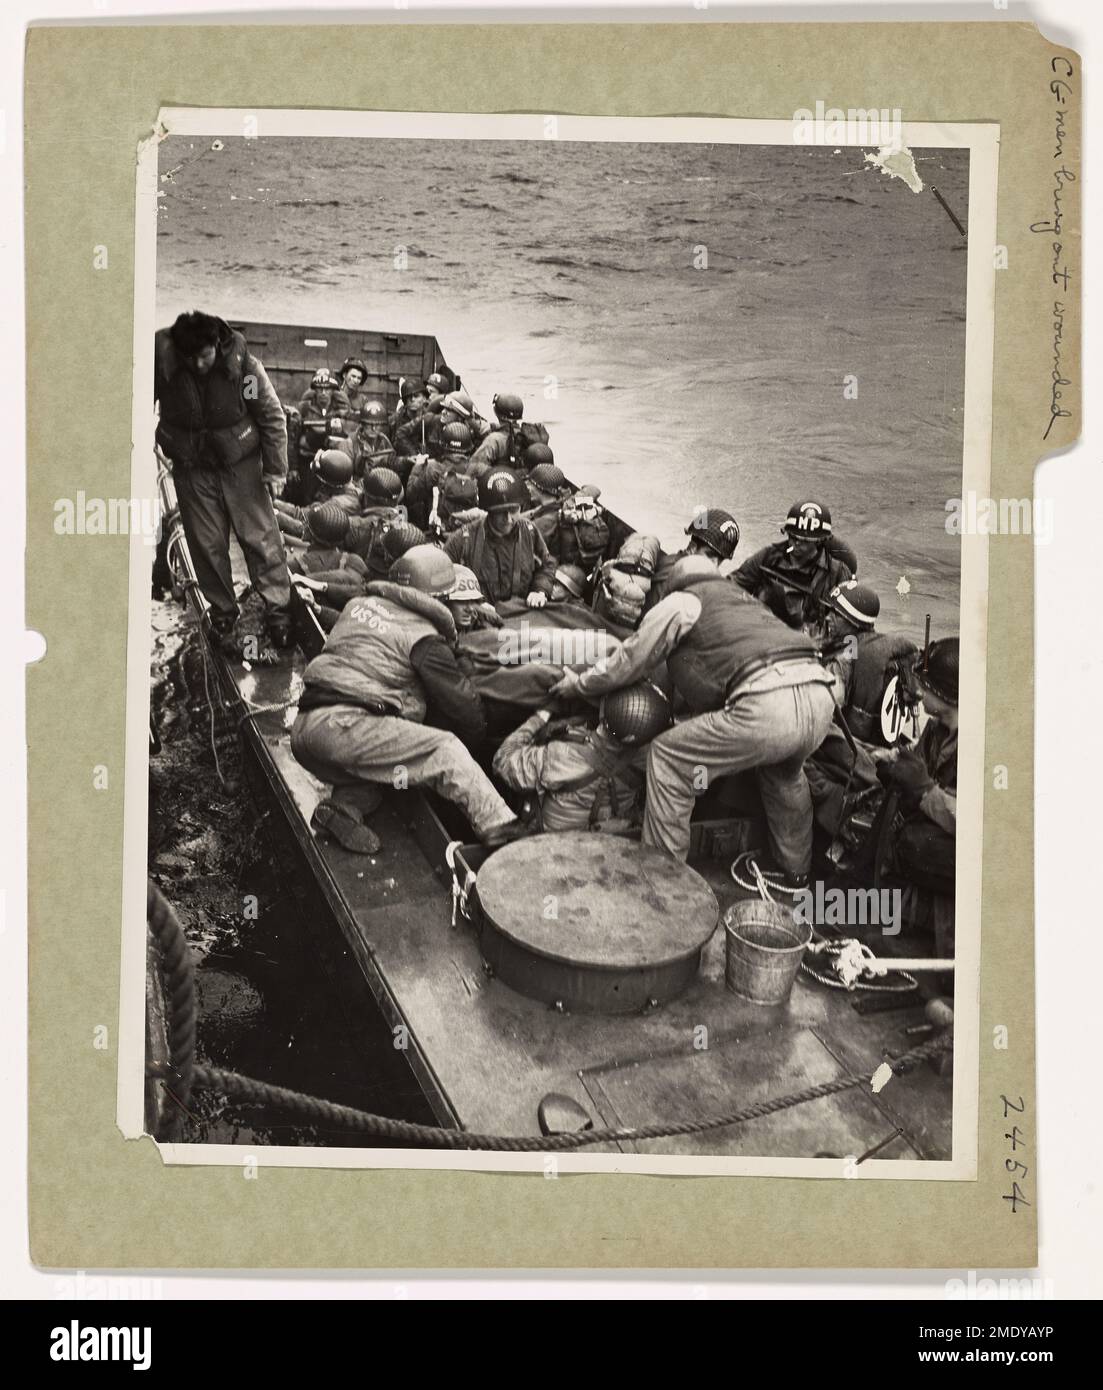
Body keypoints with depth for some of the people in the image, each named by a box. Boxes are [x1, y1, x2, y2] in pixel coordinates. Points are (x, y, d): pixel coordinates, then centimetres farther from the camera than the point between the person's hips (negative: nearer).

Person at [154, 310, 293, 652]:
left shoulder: (243, 364, -19)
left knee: (260, 536, -3)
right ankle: (222, 616, 19)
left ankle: (278, 610, 8)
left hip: (240, 461, -1)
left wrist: (275, 469, -8)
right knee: (207, 546, 5)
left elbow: (272, 416, -9)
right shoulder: (161, 361, -17)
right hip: (191, 467, 1)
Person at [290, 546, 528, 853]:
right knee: (445, 750, -8)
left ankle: (345, 804, 4)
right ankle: (504, 833, -13)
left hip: (301, 730, 8)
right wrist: (477, 733, 24)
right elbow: (462, 703, 4)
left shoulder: (358, 605, 21)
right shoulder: (424, 639, 1)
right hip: (341, 723, -8)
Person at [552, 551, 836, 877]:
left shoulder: (680, 602, 13)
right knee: (783, 771, 38)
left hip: (768, 707, -7)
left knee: (667, 759, 10)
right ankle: (796, 870, 51)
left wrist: (579, 684, 34)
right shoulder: (742, 597, 34)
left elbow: (627, 662, 18)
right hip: (821, 698, 8)